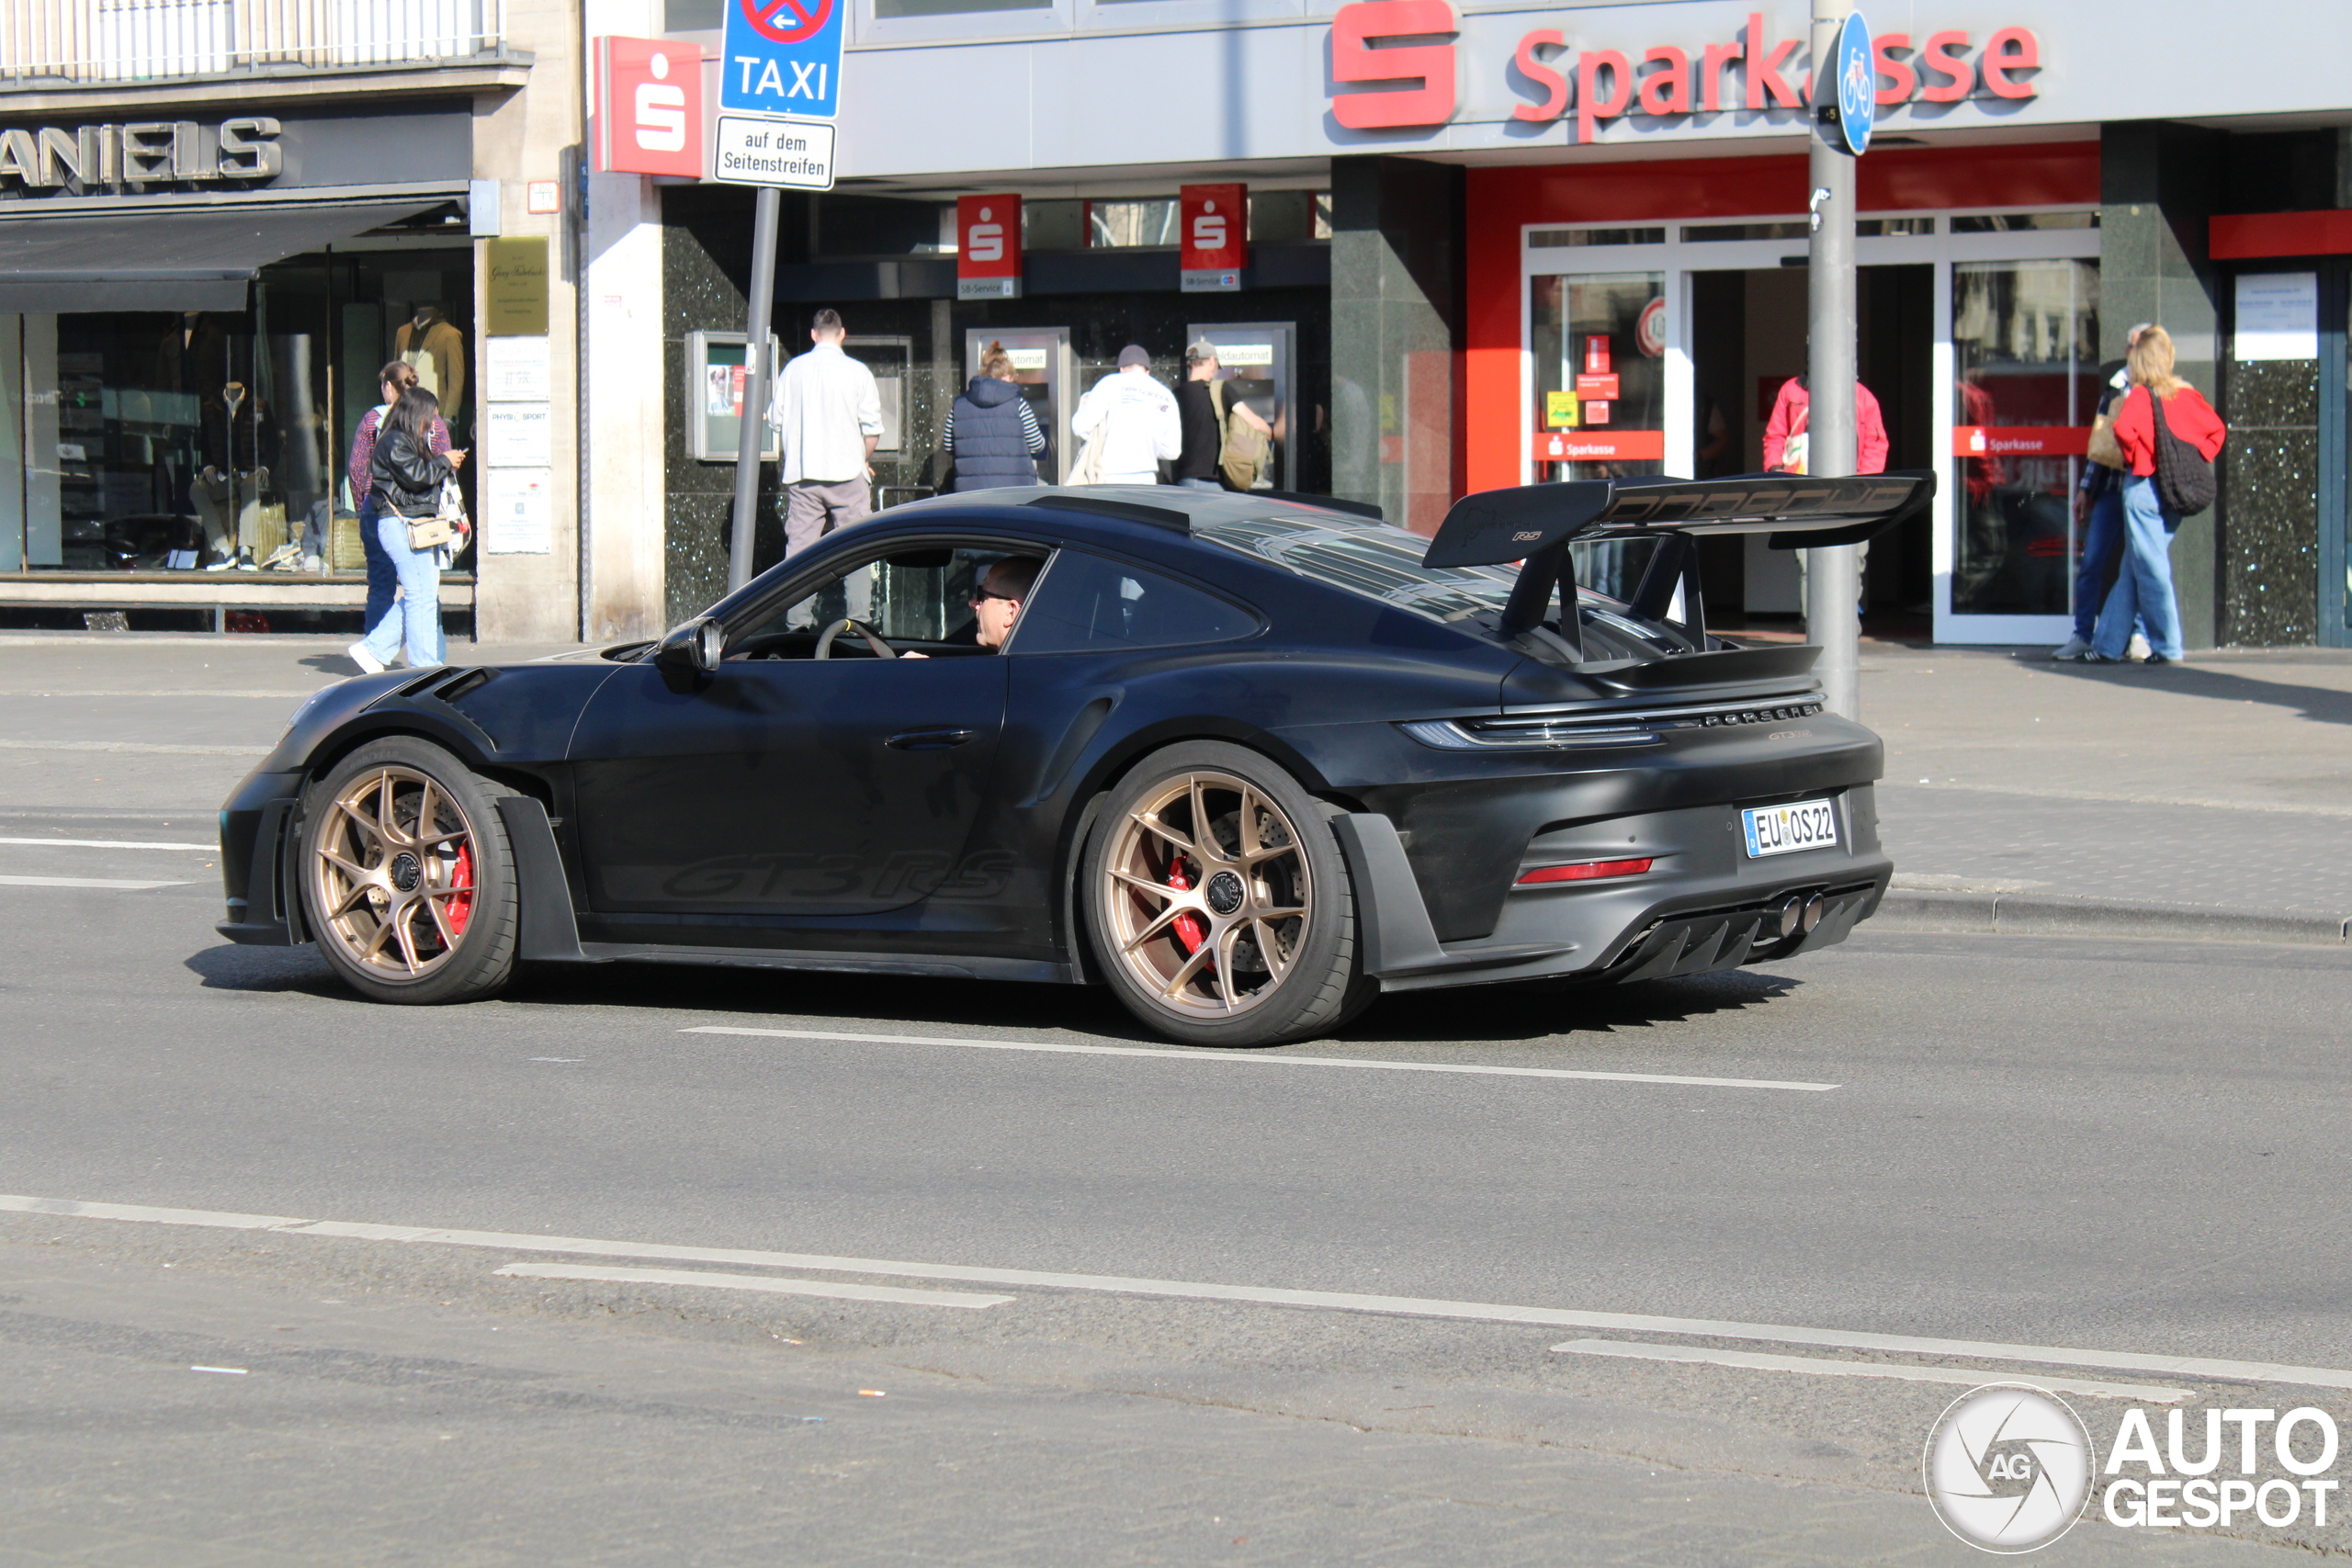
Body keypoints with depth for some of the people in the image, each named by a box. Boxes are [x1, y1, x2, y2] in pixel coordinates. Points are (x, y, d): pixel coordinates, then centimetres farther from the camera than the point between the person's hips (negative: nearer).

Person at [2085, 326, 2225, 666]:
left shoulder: (2140, 395, -8)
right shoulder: (2186, 395, 8)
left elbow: (2124, 430, -24)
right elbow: (2217, 430, 8)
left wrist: (2134, 458, -6)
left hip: (2143, 484, -6)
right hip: (2176, 492, 6)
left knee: (2150, 570, 0)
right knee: (2131, 571, 12)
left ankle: (2167, 647, -1)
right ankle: (2107, 645, 16)